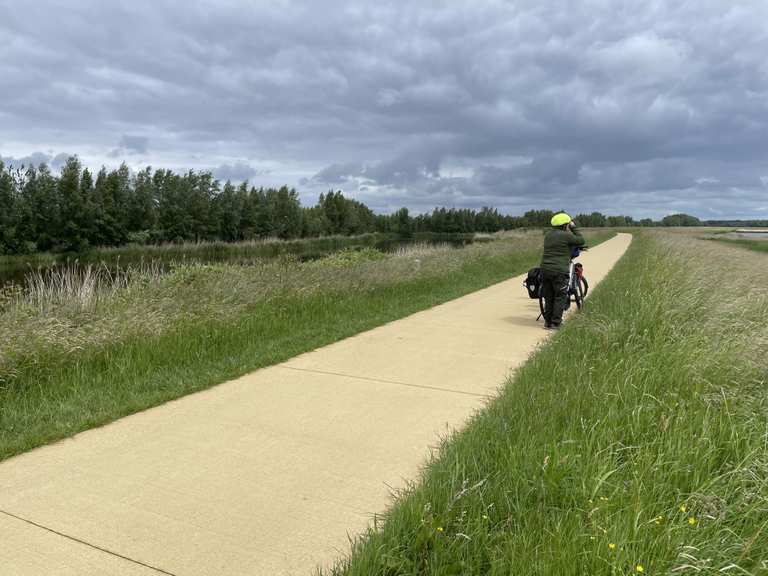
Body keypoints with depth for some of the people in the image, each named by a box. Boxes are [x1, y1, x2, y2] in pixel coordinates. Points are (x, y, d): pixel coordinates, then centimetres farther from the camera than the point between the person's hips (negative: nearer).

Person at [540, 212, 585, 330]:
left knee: (549, 297, 15)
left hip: (545, 269, 7)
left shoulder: (548, 235, 13)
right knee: (560, 297, 3)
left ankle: (547, 322, 19)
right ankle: (555, 323, 2)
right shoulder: (565, 236, -10)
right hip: (559, 271, -7)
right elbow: (581, 241, -1)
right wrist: (574, 228, 6)